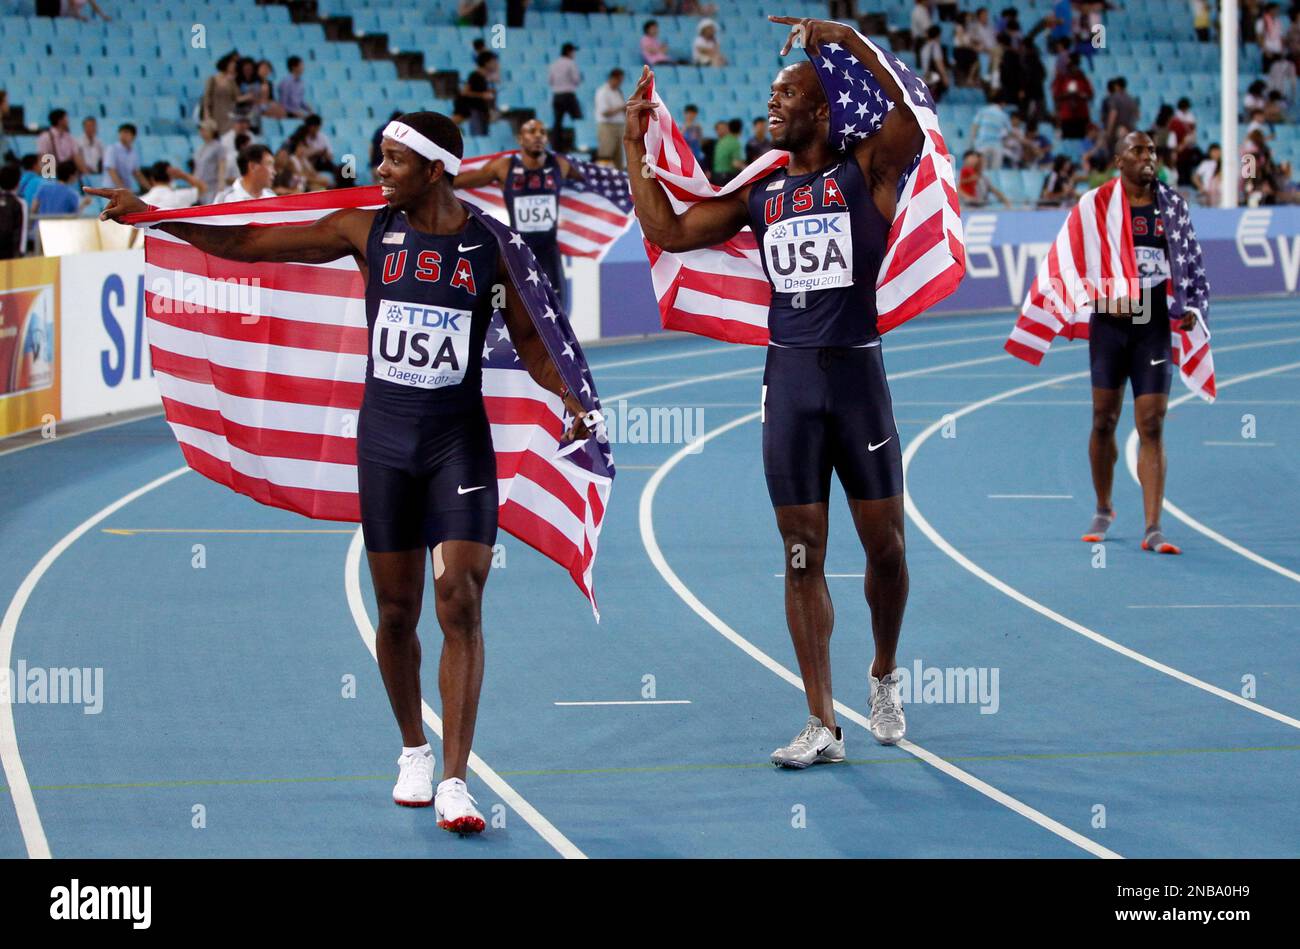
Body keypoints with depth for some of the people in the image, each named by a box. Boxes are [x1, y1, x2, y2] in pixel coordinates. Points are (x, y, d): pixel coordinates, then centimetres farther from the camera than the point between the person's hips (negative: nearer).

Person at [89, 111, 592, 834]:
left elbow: (529, 339, 6)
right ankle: (414, 752, 28)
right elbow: (243, 244, 5)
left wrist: (572, 400, -10)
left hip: (460, 445, -2)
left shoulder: (493, 245, -4)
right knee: (397, 610, 7)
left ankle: (455, 782, -13)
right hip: (385, 442, 2)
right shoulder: (367, 231, 0)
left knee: (461, 605, -12)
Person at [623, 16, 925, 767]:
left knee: (885, 543, 3)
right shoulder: (761, 195, 12)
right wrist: (635, 146, 12)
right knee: (803, 556, 2)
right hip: (789, 380, 4)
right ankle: (823, 726, 5)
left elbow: (909, 119, -21)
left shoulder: (867, 171, -1)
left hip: (857, 374, -4)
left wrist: (848, 41, -25)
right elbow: (668, 231, 12)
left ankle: (885, 677, 30)